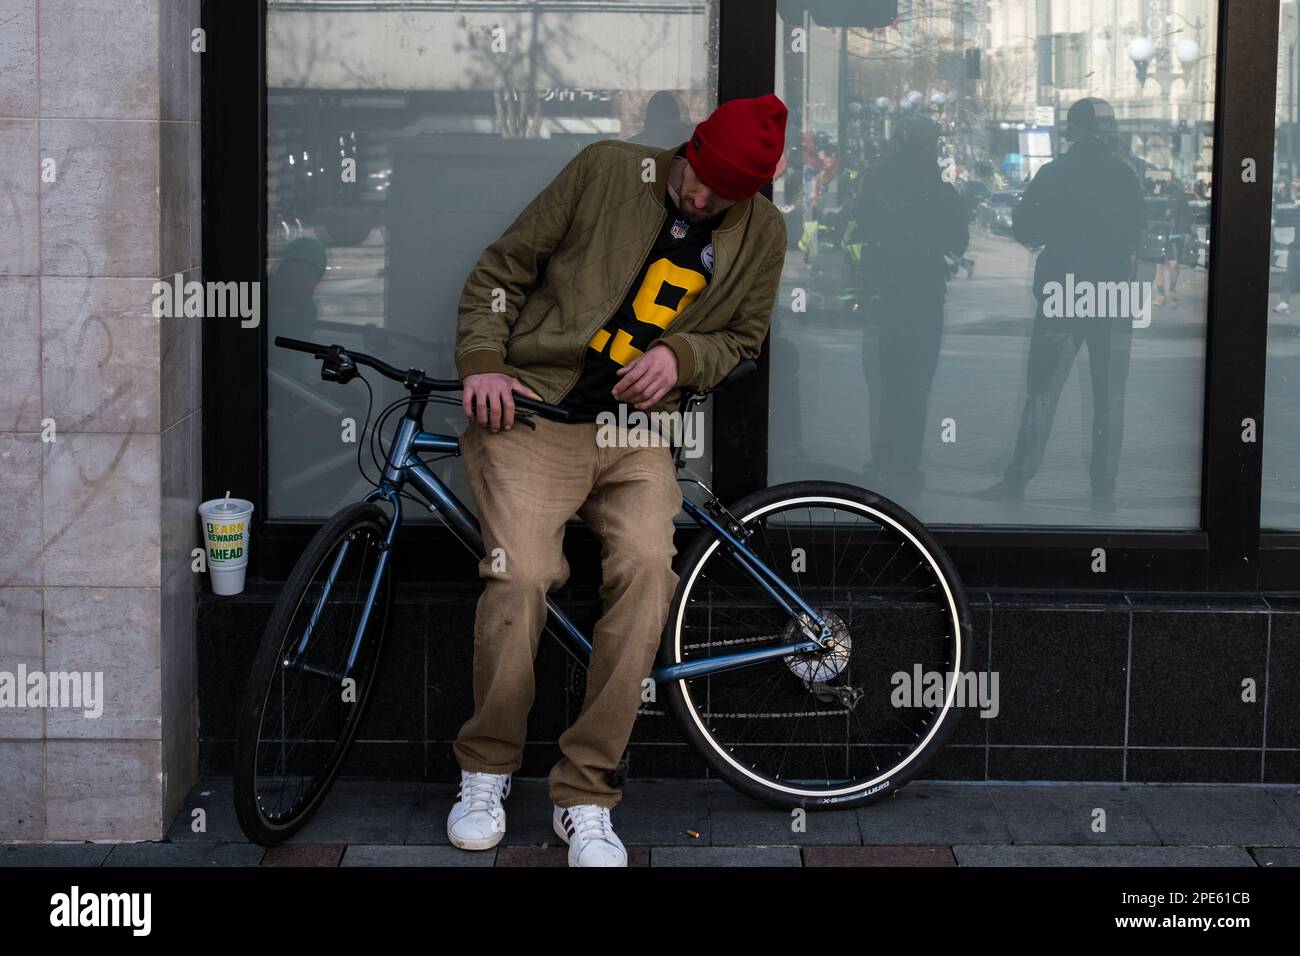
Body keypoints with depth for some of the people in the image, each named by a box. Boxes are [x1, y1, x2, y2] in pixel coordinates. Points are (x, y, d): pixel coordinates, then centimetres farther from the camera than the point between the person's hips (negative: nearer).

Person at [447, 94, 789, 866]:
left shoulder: (762, 233, 8)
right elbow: (502, 268, 5)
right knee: (523, 575, -24)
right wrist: (483, 362, -8)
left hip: (635, 432, 2)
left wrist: (679, 354, -4)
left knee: (647, 566, -25)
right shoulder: (607, 170, 0)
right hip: (531, 408, -2)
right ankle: (487, 769, 1)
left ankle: (586, 797, -15)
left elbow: (743, 339, 18)